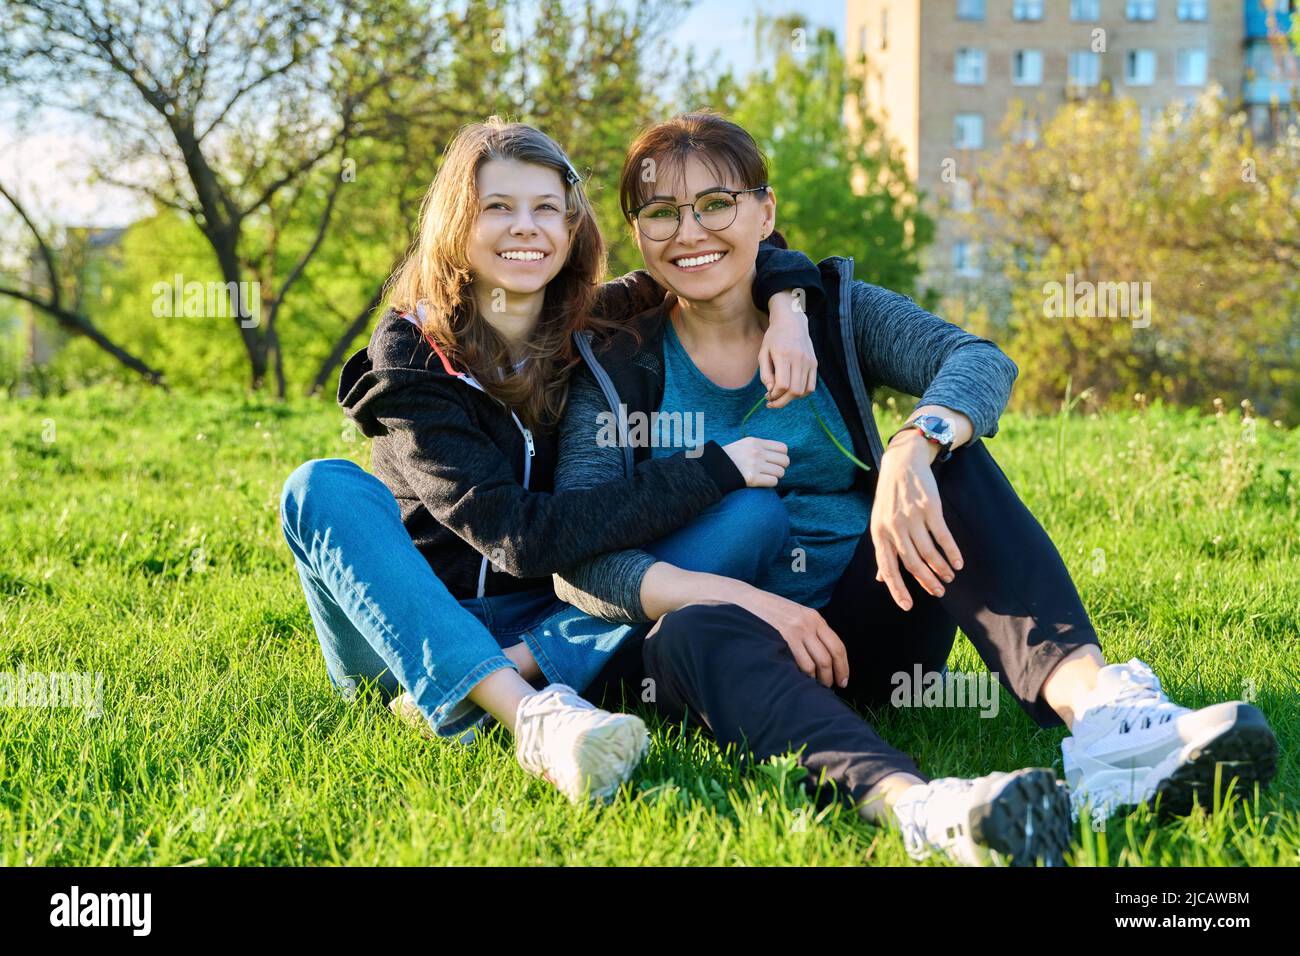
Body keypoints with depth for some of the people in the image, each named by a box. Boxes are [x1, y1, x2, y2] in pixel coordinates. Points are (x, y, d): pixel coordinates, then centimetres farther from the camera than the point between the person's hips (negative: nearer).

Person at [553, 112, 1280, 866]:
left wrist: (912, 451, -38)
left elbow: (982, 362, -15)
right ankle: (915, 803, -63)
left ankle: (1097, 701, -44)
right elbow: (573, 557, -12)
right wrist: (737, 598, -28)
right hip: (726, 653, -2)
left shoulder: (833, 310, 6)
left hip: (866, 626, 2)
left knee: (949, 458, -21)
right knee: (695, 631, -36)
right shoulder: (613, 370, 2)